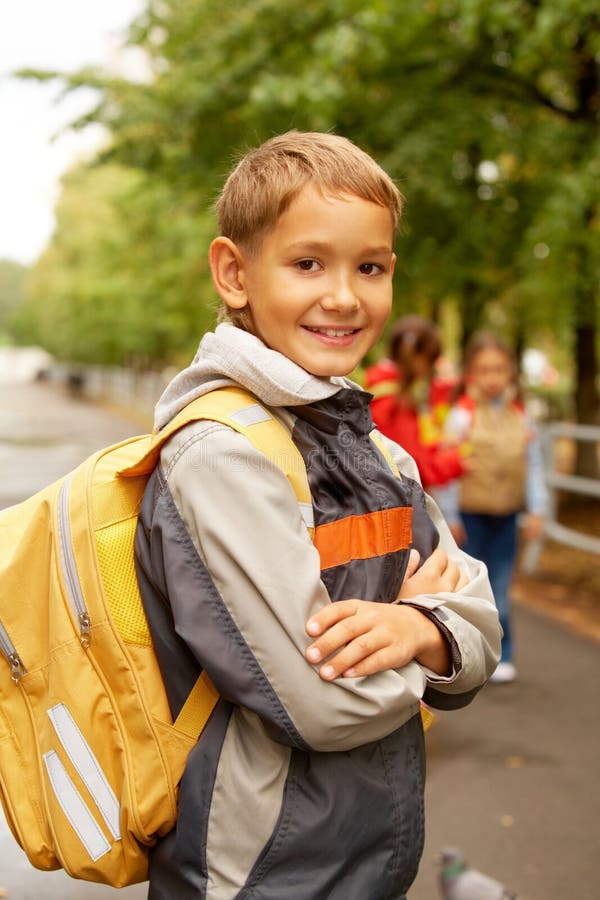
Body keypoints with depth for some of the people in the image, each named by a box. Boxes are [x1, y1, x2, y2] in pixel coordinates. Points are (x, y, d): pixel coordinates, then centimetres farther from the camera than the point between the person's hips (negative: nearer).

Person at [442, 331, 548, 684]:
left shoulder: (520, 416, 2)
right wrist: (450, 516, -8)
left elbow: (534, 465, 6)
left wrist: (537, 510, 2)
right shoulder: (462, 415, -9)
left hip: (506, 514, 2)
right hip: (470, 513, -2)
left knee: (500, 588, 5)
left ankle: (501, 655, 15)